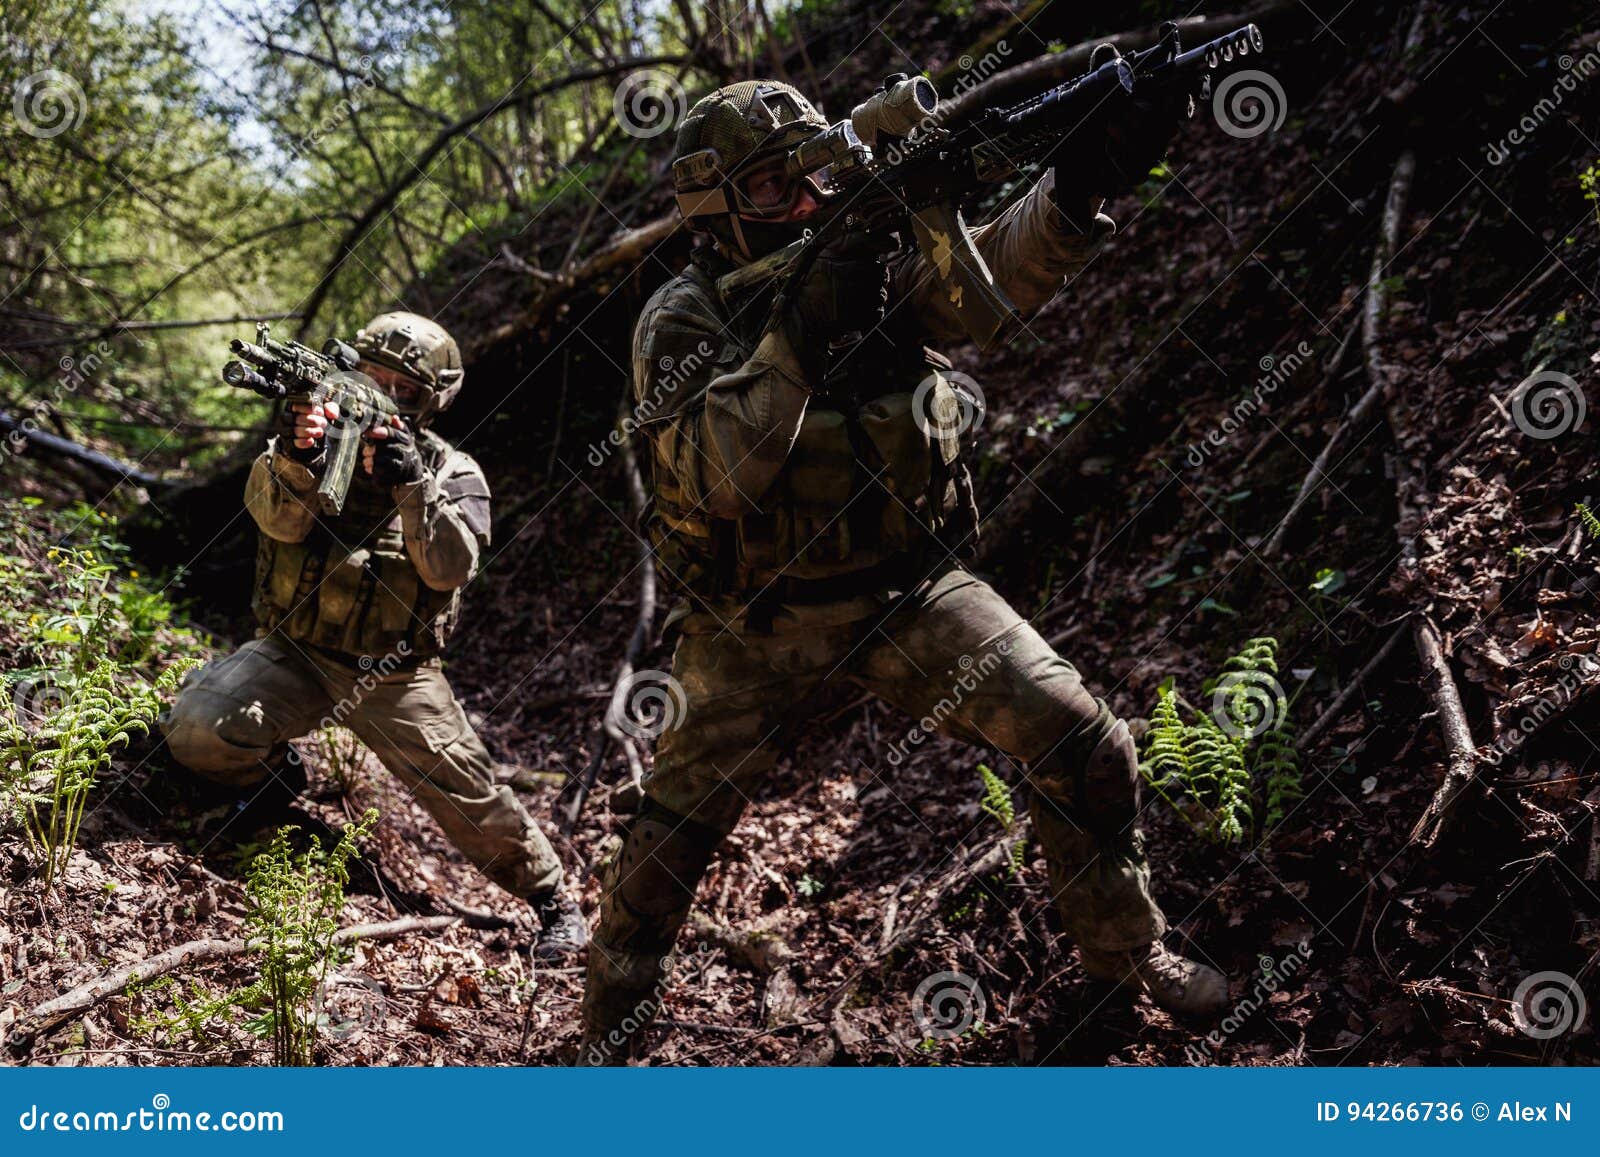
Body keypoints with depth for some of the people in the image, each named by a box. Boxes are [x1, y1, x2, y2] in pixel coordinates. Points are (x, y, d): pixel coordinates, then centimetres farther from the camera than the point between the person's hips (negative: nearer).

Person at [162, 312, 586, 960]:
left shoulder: (453, 473, -2)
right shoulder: (320, 431, 1)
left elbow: (450, 567, -19)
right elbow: (279, 518, -19)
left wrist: (412, 482, -32)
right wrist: (294, 458, -41)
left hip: (394, 675, -1)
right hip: (295, 652, 2)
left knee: (465, 793, -10)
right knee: (195, 732, -20)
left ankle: (552, 901, 11)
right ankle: (276, 772, 13)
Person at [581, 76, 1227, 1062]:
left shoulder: (874, 259, -4)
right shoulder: (682, 320, -13)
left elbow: (998, 276, -21)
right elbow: (711, 475, -29)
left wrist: (1085, 184, -40)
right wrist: (799, 337, -38)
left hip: (907, 590, 2)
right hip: (761, 622, -2)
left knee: (1086, 745, -9)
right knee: (674, 833, 4)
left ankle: (1129, 950, 15)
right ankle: (607, 1036, 28)